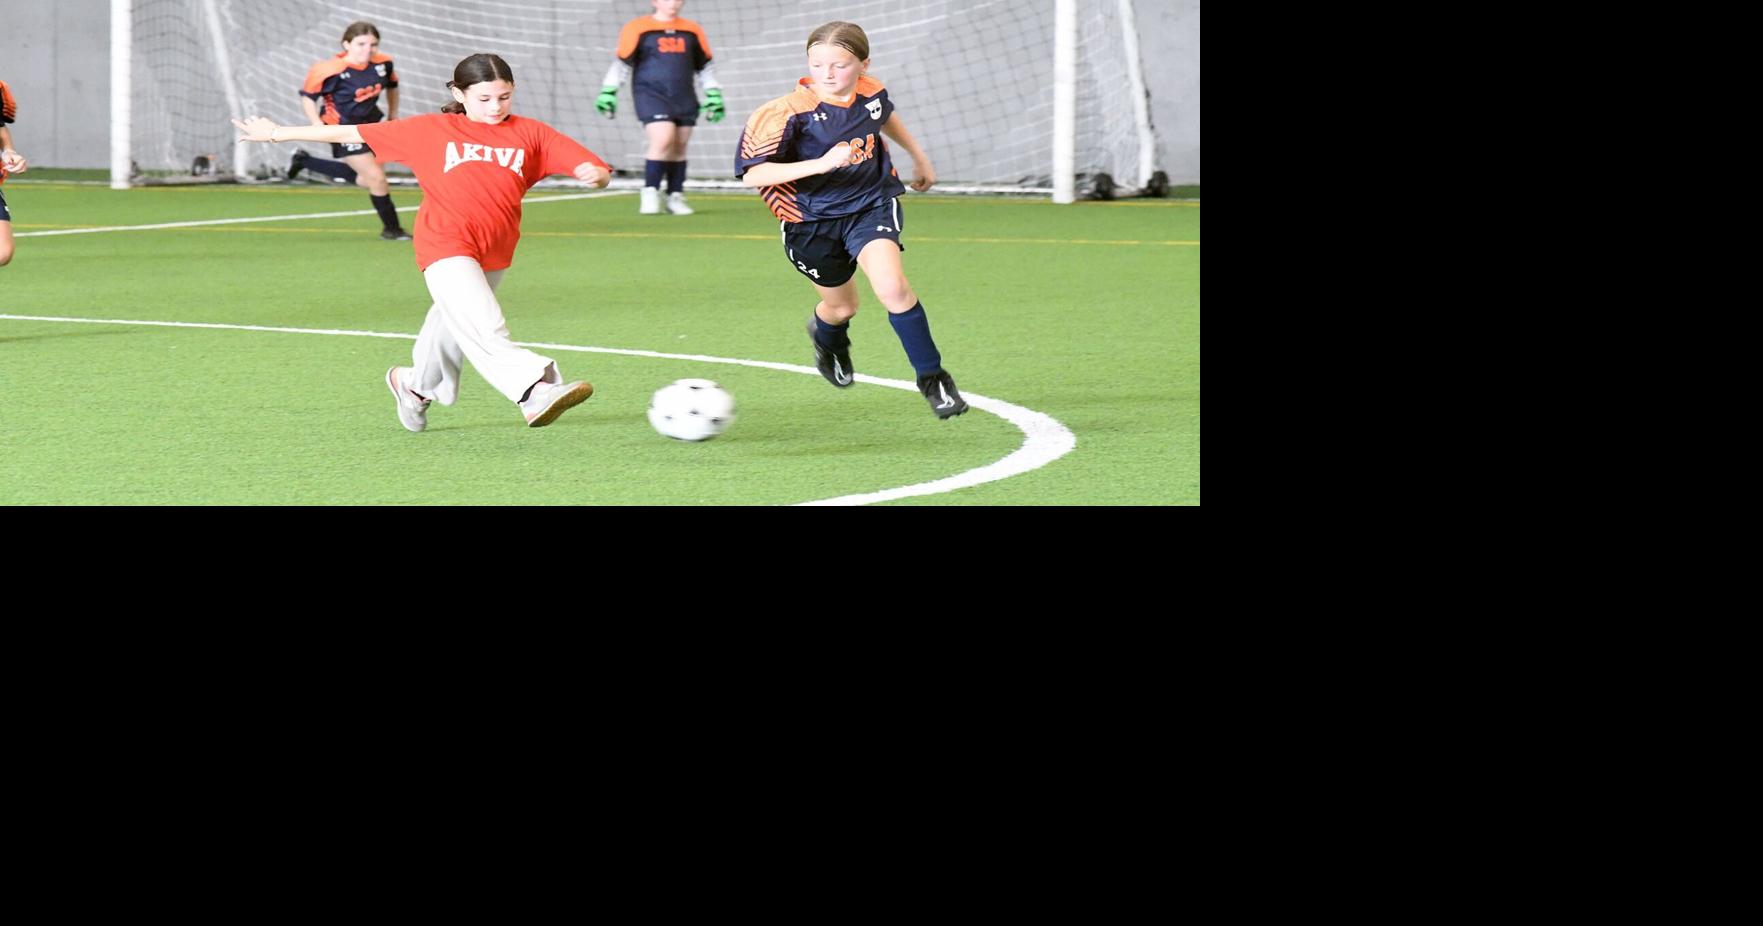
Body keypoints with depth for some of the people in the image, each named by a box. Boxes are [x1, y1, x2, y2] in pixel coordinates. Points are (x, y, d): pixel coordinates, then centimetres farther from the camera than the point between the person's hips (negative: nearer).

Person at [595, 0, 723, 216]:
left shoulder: (692, 31, 11)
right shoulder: (638, 29, 0)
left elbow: (705, 66, 20)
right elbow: (622, 63, 5)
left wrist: (714, 96, 18)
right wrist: (608, 92, 2)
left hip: (684, 99, 4)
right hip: (651, 94, -4)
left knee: (679, 147, 4)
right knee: (663, 140, -19)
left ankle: (675, 197, 15)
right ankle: (650, 194, -9)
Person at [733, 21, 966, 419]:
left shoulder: (871, 93, -9)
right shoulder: (790, 113, -25)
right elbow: (752, 174, -30)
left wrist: (919, 157, 30)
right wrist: (821, 163, -39)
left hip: (871, 205, 1)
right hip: (812, 218, -1)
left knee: (892, 287, -22)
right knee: (841, 307, 16)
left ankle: (932, 377, -5)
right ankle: (828, 337, 57)